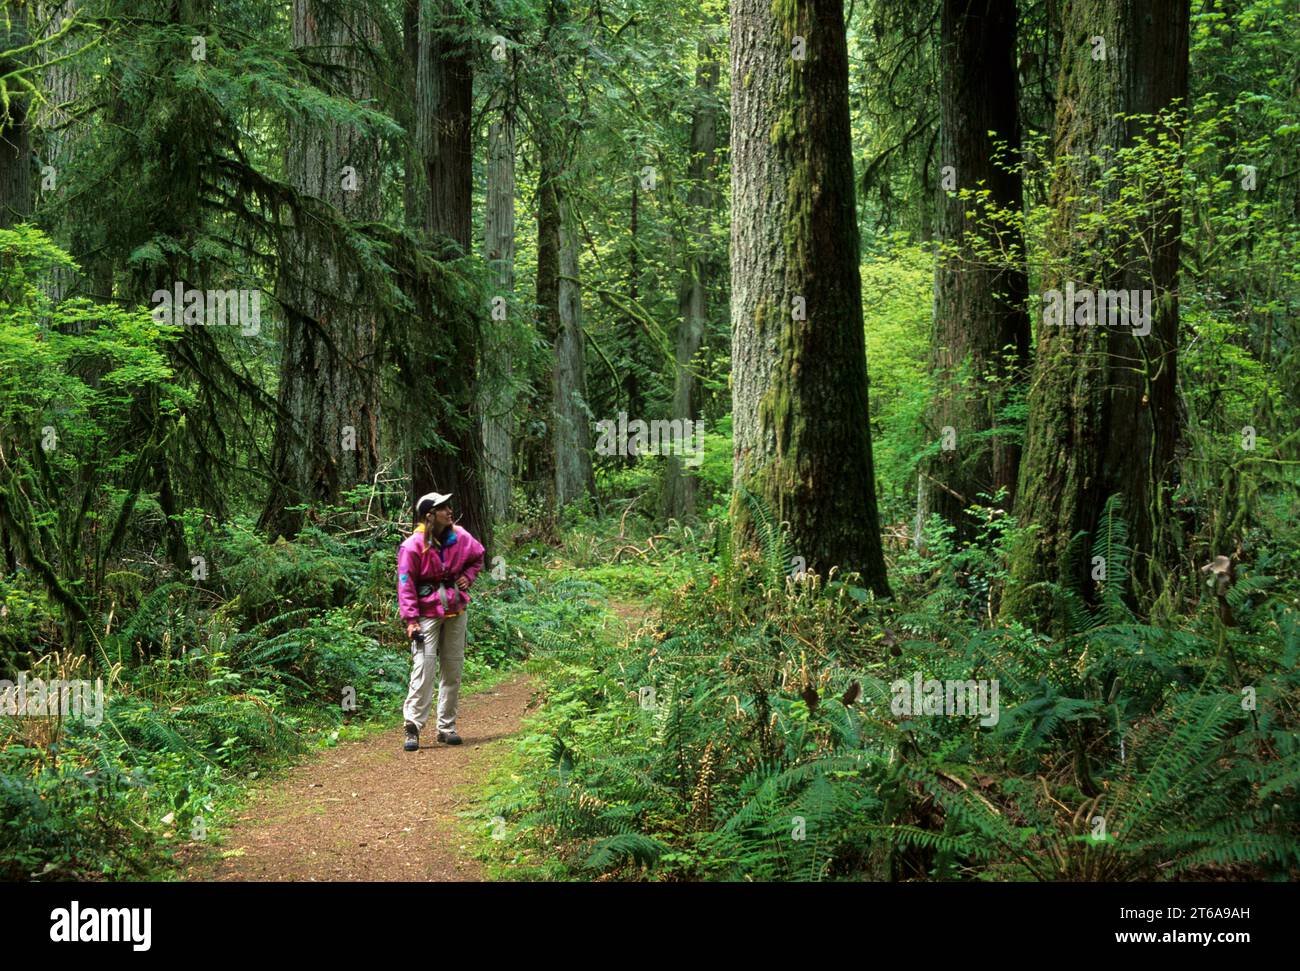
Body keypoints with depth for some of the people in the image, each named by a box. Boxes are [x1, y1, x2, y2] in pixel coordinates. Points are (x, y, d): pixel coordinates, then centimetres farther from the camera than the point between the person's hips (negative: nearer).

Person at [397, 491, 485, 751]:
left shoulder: (460, 537, 0)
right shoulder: (414, 545, -15)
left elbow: (478, 556, 21)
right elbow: (406, 584, -12)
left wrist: (468, 576, 3)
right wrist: (410, 618, -16)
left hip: (456, 612, 5)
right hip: (428, 614, -5)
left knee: (453, 671, 9)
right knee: (423, 669, -13)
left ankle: (447, 727, 18)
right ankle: (413, 728, -9)